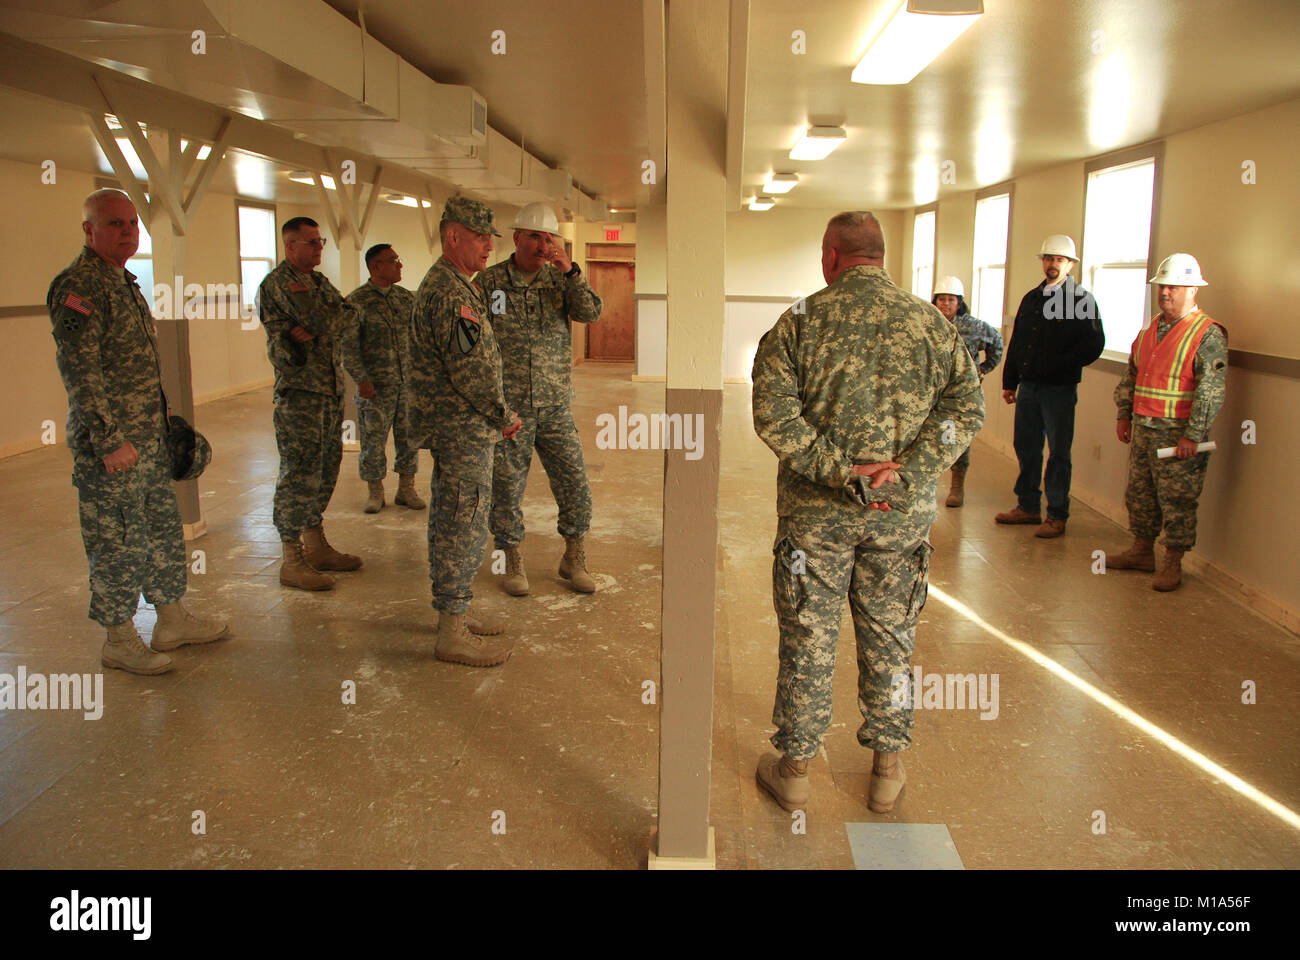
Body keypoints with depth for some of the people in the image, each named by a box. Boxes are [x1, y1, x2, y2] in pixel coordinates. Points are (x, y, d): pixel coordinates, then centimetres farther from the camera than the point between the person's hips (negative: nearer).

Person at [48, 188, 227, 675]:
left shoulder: (123, 280, 15)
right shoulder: (79, 285, -15)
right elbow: (79, 370, -21)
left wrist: (162, 422, 22)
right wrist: (110, 440, -22)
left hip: (149, 436, 10)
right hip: (109, 444, -9)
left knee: (164, 529, 16)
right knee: (118, 542, 1)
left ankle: (172, 618, 29)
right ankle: (119, 640, 14)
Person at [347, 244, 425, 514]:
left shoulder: (407, 297, 10)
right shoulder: (356, 301, -5)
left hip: (409, 381, 4)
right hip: (376, 385, -4)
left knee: (410, 436, 8)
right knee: (373, 439, 3)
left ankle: (406, 489, 21)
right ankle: (375, 493, 18)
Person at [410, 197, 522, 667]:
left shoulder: (452, 286, 17)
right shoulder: (449, 292, -18)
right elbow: (470, 367, -22)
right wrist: (503, 417, -11)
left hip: (451, 427, 11)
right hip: (463, 429, -11)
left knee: (449, 522, 16)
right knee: (464, 526, -6)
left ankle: (452, 612, 28)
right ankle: (453, 634, 2)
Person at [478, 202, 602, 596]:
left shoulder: (559, 280, 6)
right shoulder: (489, 282, -1)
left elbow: (591, 313, -9)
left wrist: (570, 272, -21)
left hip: (555, 406, 2)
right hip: (507, 408, -2)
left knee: (575, 485, 3)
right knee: (506, 489, 6)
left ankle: (574, 560, 20)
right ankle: (512, 563, 24)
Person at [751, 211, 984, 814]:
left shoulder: (799, 323, -5)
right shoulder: (931, 323, 2)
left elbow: (773, 412, -15)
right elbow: (966, 407, -6)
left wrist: (834, 468, -14)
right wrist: (906, 468, -13)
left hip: (816, 511, -2)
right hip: (904, 512, 2)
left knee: (807, 638, 9)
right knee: (890, 638, 14)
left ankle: (793, 769, 23)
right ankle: (887, 768, 28)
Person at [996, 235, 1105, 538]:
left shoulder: (1082, 300, -4)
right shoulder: (1030, 299, 14)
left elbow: (1093, 345, -8)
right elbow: (1015, 343, 16)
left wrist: (1059, 364, -15)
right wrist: (1009, 381, 12)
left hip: (1060, 388, -6)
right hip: (1028, 385, 6)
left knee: (1058, 453, 1)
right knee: (1026, 448, 12)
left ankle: (1057, 516, 10)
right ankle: (1028, 507, 25)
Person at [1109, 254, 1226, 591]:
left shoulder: (1208, 334, -10)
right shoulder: (1150, 328, 13)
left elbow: (1211, 391, -15)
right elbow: (1131, 375, 21)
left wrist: (1193, 436, -19)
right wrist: (1124, 413, 15)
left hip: (1178, 433, -7)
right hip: (1142, 426, 7)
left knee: (1177, 500, -1)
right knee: (1139, 492, 14)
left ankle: (1173, 564, 9)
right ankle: (1142, 551, 27)